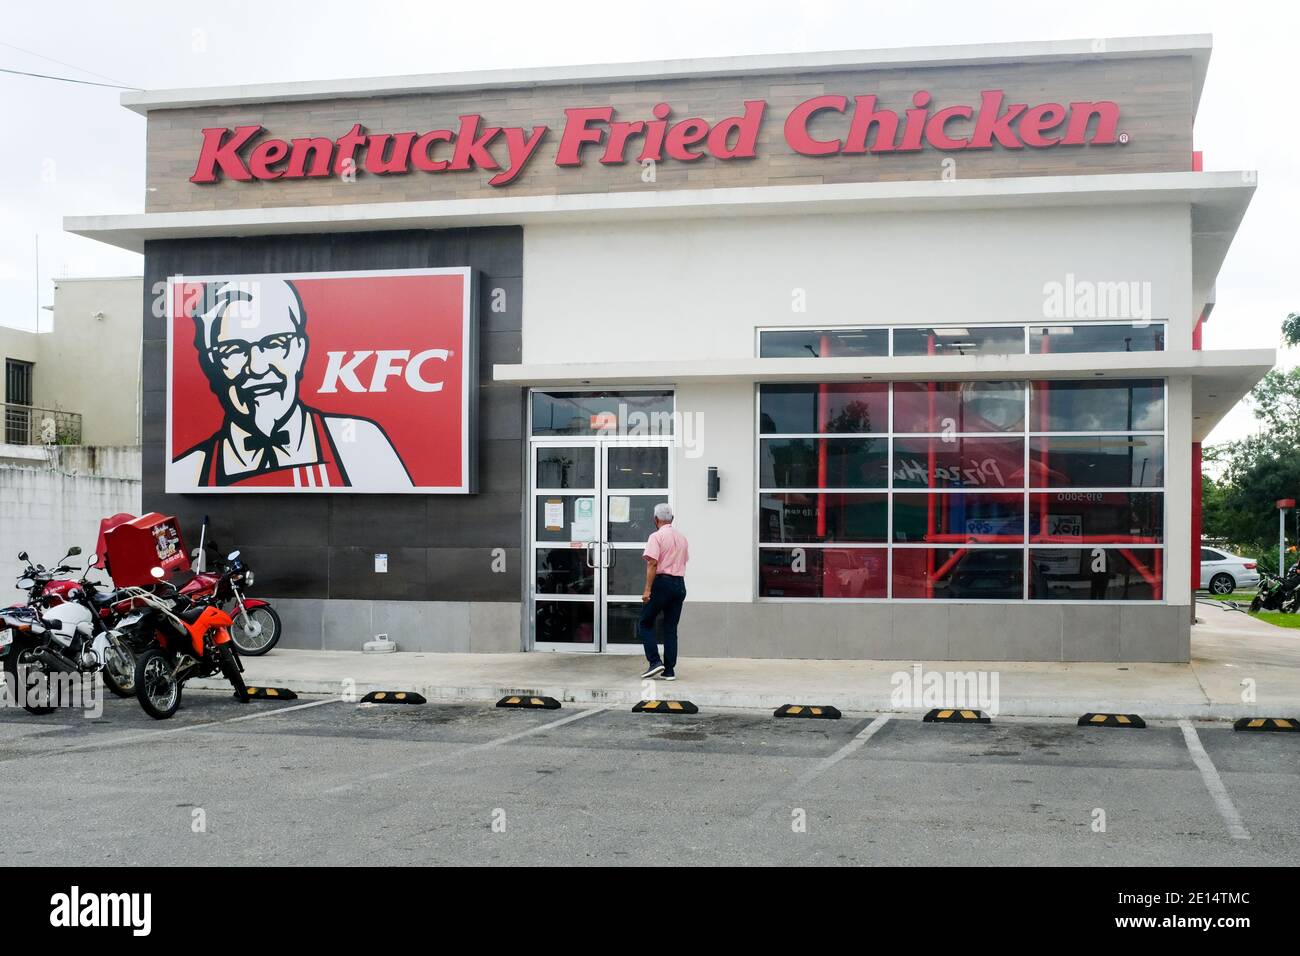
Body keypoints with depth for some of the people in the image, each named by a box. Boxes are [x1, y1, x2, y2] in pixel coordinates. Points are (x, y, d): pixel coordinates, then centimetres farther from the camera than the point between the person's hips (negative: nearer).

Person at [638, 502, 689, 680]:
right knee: (671, 629, 9)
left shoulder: (656, 537, -8)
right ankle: (669, 670, 6)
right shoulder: (682, 537, 13)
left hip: (662, 582, -6)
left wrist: (647, 590, -16)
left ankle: (655, 661, -7)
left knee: (645, 624, 6)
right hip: (680, 583, 6)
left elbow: (652, 563, -15)